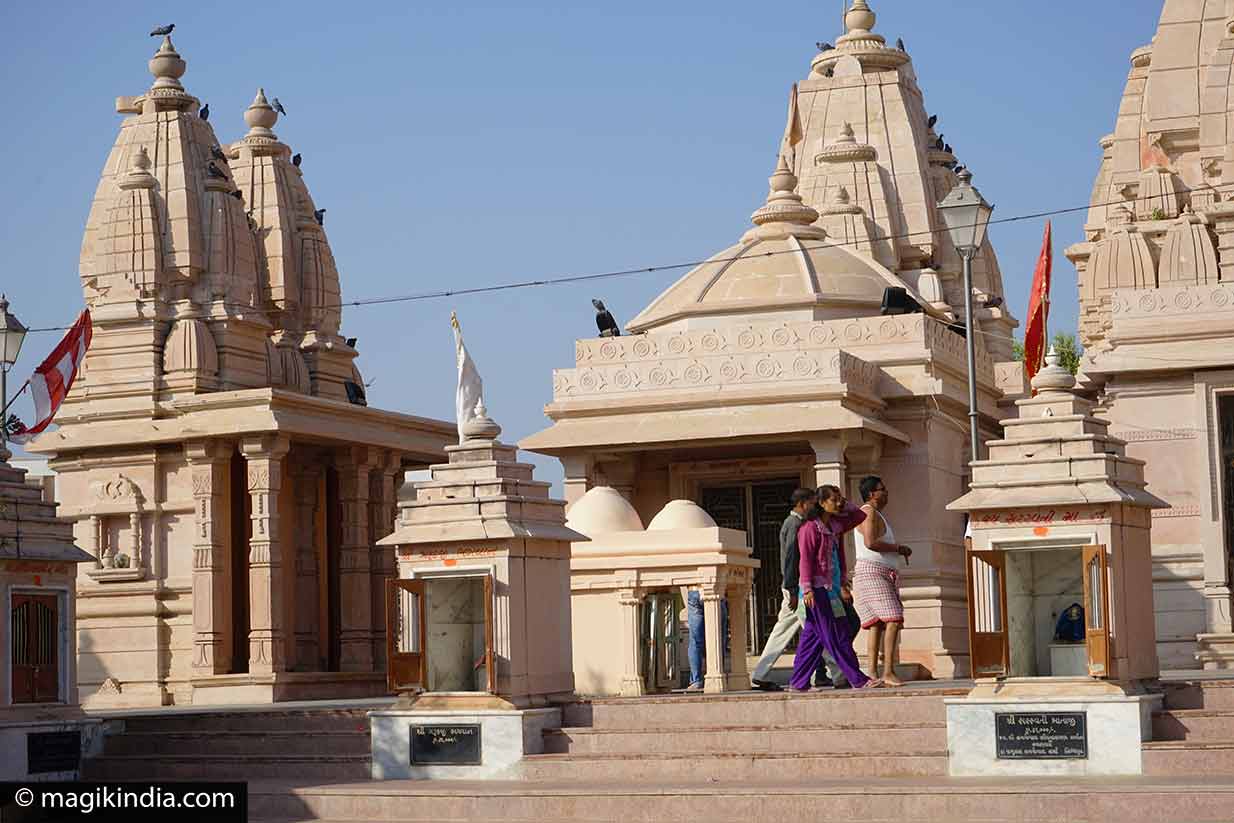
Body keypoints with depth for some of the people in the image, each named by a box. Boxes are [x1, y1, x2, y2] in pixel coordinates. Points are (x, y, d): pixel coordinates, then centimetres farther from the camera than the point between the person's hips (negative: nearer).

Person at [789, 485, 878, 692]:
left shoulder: (836, 526, 14)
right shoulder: (811, 528, -9)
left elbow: (859, 516, 25)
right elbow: (805, 559, -13)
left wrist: (844, 517, 12)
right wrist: (807, 589, -18)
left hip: (831, 588, 8)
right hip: (818, 588, -8)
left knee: (813, 636, 9)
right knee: (837, 636, -7)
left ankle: (798, 683, 12)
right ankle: (858, 680, -7)